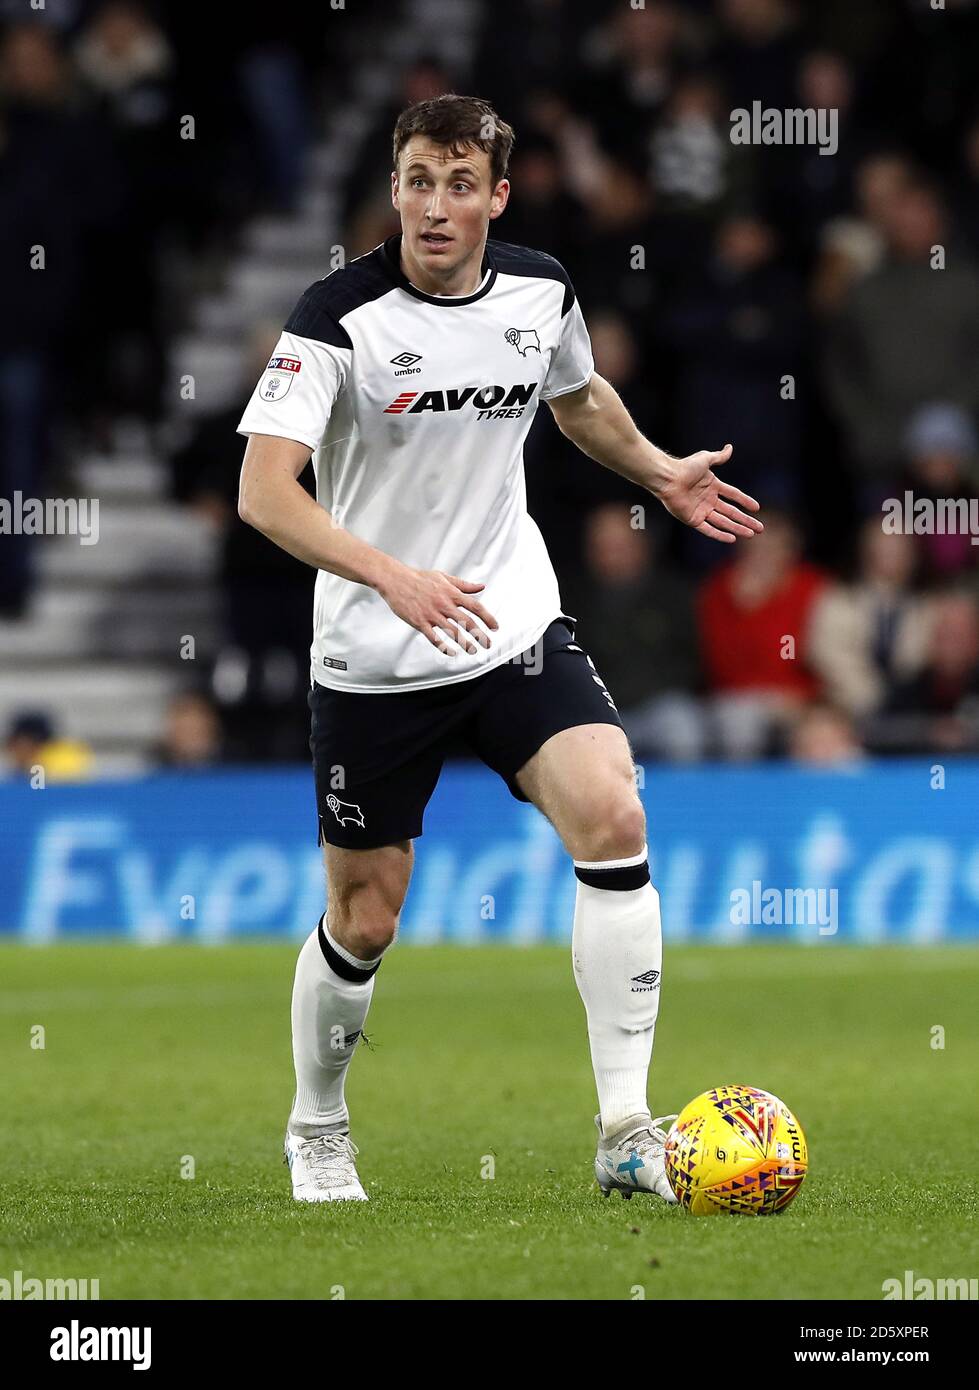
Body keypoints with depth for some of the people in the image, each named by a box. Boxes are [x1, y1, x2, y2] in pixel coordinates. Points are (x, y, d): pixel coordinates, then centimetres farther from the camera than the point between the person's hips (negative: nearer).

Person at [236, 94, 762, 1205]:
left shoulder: (539, 290, -1)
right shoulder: (339, 316, -16)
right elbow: (263, 493, -25)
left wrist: (662, 474, 26)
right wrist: (393, 576, -37)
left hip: (519, 625, 3)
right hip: (372, 658, -3)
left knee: (612, 817, -20)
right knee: (365, 917, 5)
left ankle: (627, 1133, -17)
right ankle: (316, 1133, 33)